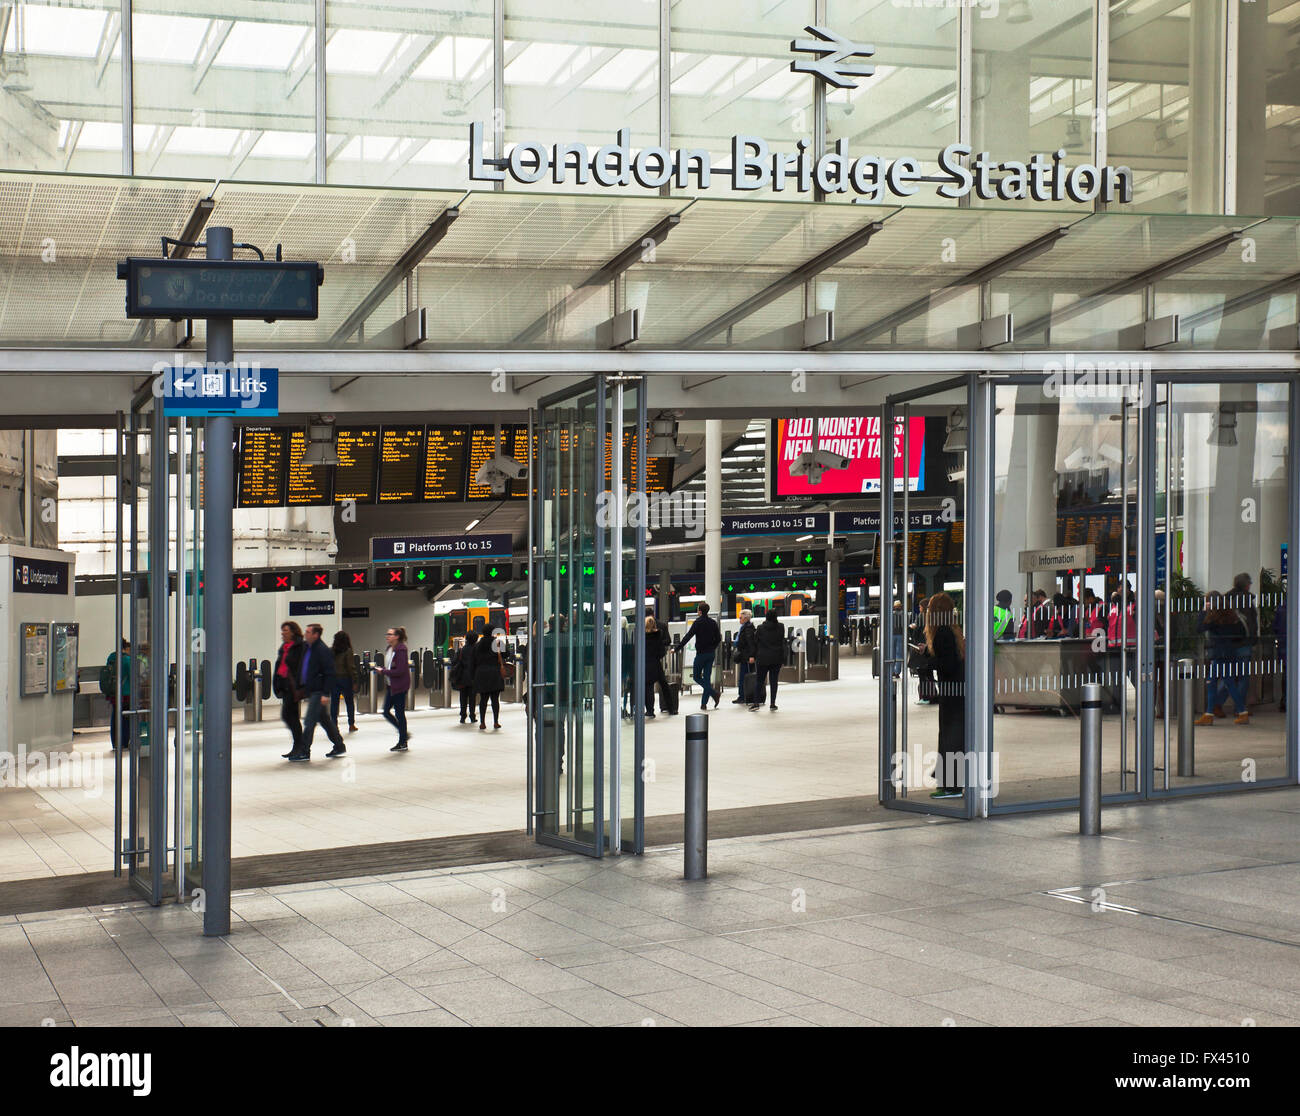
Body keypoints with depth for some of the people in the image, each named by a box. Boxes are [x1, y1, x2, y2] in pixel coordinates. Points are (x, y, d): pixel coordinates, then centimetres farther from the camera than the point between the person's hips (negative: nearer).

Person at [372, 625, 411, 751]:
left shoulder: (400, 650, -18)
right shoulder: (390, 649, 10)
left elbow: (400, 671, -22)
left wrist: (383, 671, -18)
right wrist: (380, 668, 2)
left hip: (399, 686, -9)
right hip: (391, 686, 9)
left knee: (399, 713, -1)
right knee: (386, 712, 9)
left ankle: (402, 743, 9)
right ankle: (403, 734, 24)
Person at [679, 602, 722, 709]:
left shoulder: (698, 622, -12)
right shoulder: (713, 622, 6)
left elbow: (688, 636, -14)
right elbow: (718, 638, 11)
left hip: (701, 653, -6)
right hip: (711, 653, 6)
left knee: (696, 676, 4)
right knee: (707, 677, 7)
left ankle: (714, 693, -13)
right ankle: (704, 703, 6)